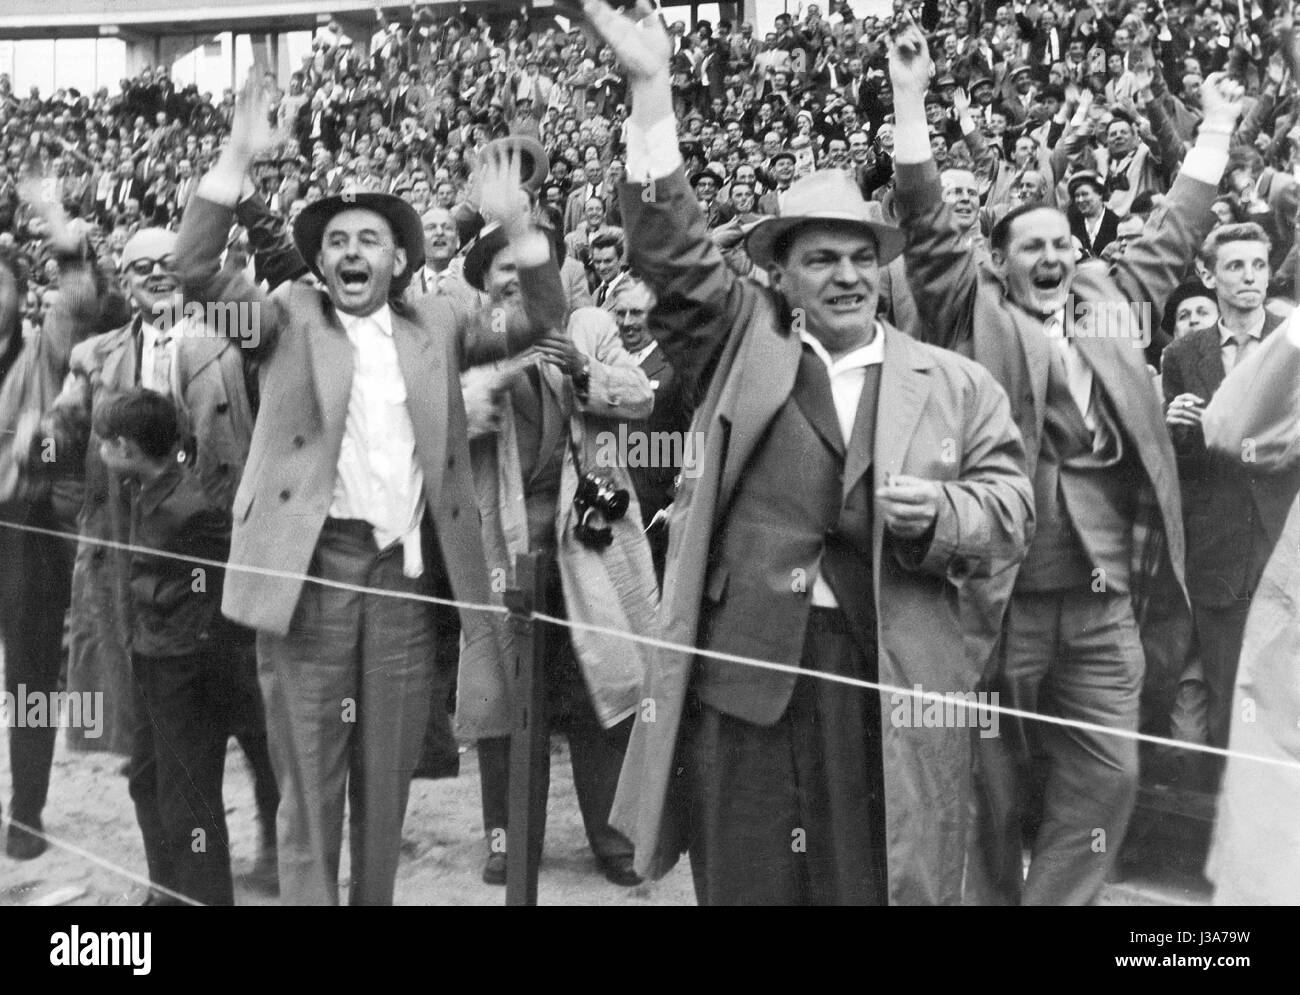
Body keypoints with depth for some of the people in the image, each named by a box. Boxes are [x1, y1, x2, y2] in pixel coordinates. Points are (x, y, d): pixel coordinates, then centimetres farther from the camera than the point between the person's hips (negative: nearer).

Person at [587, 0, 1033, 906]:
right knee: (744, 880, 9)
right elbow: (672, 252, -1)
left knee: (878, 880, 5)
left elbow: (1009, 508, 9)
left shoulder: (958, 384, 11)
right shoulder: (742, 345, 11)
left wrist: (940, 514, -14)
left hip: (893, 672, 0)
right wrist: (651, 87, -8)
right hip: (745, 660, 1)